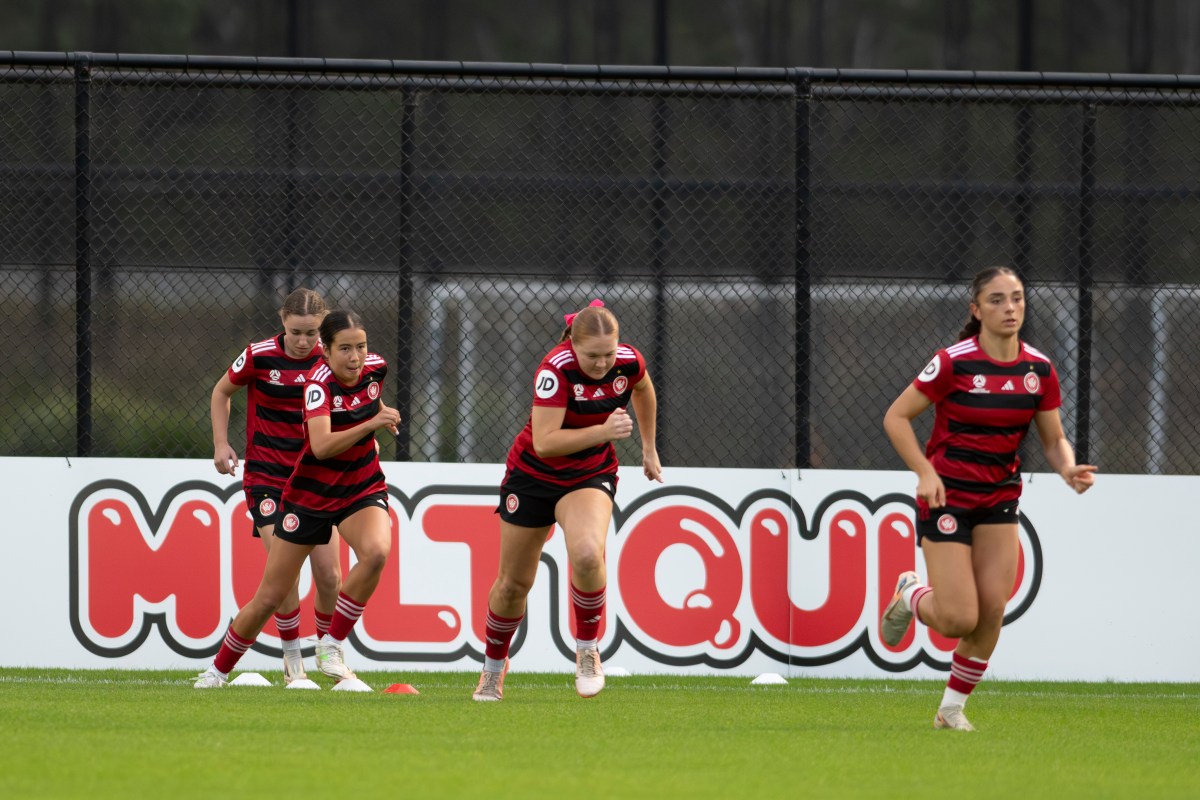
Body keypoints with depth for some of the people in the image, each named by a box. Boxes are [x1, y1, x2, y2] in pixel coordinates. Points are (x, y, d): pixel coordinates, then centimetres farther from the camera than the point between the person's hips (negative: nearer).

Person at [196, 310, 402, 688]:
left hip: (362, 489, 4)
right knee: (269, 598, 2)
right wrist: (370, 424, -47)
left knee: (375, 553, -30)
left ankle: (332, 644, -14)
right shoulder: (319, 383, -24)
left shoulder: (375, 368, -6)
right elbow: (321, 446, -41)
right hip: (311, 496, -4)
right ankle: (219, 669, 24)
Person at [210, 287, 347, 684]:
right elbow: (222, 392, 7)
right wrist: (221, 443, -2)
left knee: (328, 574, -1)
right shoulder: (259, 356, -11)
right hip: (267, 476, -2)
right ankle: (292, 658, 2)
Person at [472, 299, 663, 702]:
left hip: (590, 475, 2)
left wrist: (648, 446, 20)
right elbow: (544, 442, -33)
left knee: (587, 553, -30)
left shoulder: (628, 362, -15)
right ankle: (494, 666, 36)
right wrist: (602, 431, -41)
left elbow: (643, 389, 12)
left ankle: (587, 649, -10)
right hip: (533, 473, -2)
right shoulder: (556, 369, -28)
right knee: (513, 582, 9)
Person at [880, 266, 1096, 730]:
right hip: (947, 496, -5)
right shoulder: (954, 362, -16)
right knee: (959, 619, -11)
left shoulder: (1039, 370, -2)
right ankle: (910, 596, 25)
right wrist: (926, 472, -22)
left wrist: (1069, 469, -15)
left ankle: (953, 708, 13)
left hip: (999, 498, 5)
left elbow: (1054, 440, 7)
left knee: (992, 610, -6)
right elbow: (896, 417, -10)